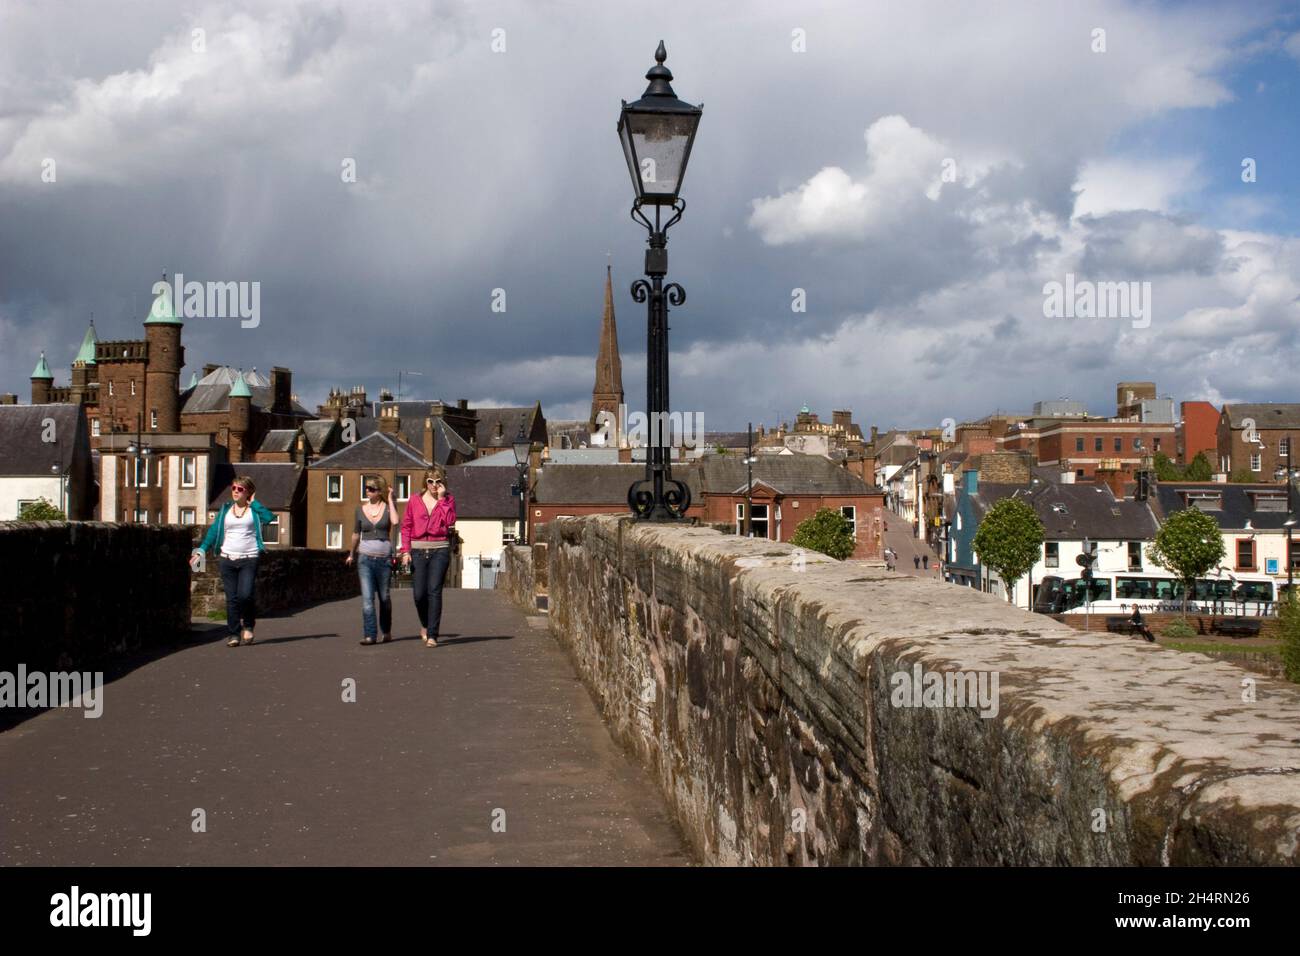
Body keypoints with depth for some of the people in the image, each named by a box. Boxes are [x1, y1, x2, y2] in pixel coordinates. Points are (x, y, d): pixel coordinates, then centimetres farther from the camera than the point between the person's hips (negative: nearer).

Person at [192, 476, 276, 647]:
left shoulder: (254, 509, 5)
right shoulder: (225, 509, 14)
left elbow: (269, 517, -15)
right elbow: (214, 531, 12)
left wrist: (254, 502, -5)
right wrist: (201, 550, 2)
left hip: (249, 559, -3)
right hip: (228, 559, 3)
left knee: (245, 595, -16)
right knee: (232, 599, 0)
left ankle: (248, 625, 10)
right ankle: (234, 635, 7)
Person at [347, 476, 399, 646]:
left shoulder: (388, 506, 2)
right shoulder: (361, 509, 7)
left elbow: (395, 522, -20)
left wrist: (390, 499, -10)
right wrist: (352, 554, 30)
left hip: (384, 558, -1)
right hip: (365, 558, 1)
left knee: (384, 597, 10)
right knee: (367, 597, -10)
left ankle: (386, 632, 28)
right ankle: (369, 635, -12)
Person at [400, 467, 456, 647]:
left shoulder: (448, 500, 7)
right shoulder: (415, 500, 8)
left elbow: (450, 521, -10)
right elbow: (406, 526, 7)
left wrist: (442, 498, -8)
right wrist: (406, 551, -1)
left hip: (440, 550, -1)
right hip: (418, 550, 1)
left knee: (434, 592, -10)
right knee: (419, 594, -2)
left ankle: (432, 635, -6)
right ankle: (425, 624, 27)